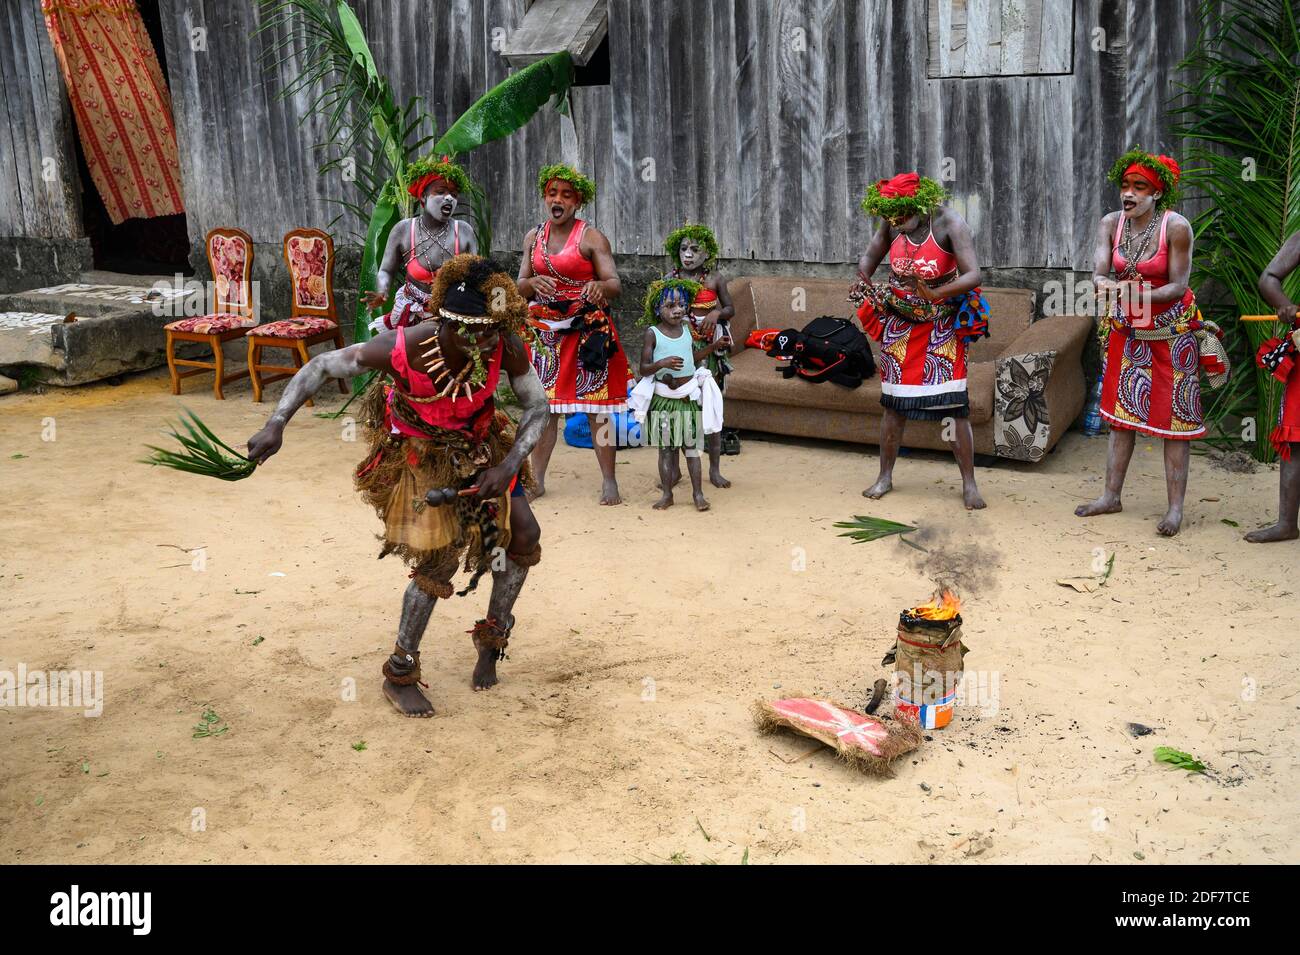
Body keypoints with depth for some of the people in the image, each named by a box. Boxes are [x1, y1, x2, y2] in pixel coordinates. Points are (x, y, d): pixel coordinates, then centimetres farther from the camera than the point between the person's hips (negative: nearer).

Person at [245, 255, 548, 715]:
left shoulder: (506, 347, -30)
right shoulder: (402, 349, -37)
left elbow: (538, 408, -15)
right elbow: (321, 366, -23)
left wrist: (507, 467, -28)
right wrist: (276, 424, -33)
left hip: (478, 444, 4)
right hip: (418, 453, -4)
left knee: (524, 534, 2)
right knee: (436, 560, -10)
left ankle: (491, 641, 26)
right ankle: (399, 676, 9)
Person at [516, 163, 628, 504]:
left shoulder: (591, 237, -4)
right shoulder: (533, 237, 9)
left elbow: (615, 284, -10)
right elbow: (520, 286, 7)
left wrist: (599, 286, -34)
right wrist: (535, 282, -17)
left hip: (587, 330, -4)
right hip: (545, 330, 4)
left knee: (596, 405, -2)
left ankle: (609, 481, 3)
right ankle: (536, 479, 12)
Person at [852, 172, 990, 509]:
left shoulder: (950, 224, -20)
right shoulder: (891, 223, -7)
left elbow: (973, 275, -28)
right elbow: (868, 258, 6)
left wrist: (934, 294, -42)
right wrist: (865, 283, -16)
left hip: (942, 323, -3)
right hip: (900, 320, 3)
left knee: (953, 404, -8)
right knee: (894, 404, 5)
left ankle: (969, 484, 0)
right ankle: (885, 477, 18)